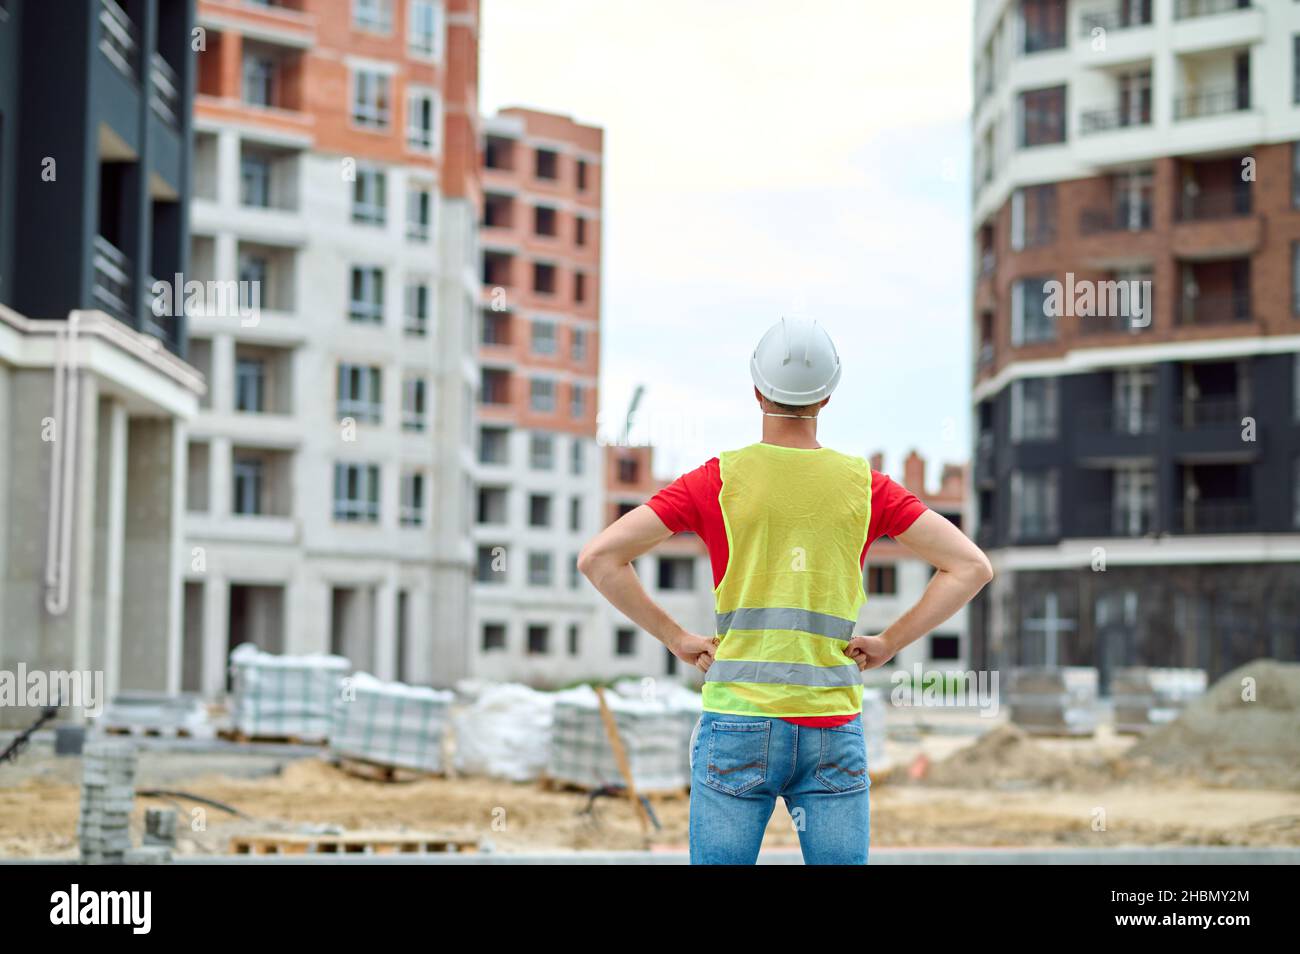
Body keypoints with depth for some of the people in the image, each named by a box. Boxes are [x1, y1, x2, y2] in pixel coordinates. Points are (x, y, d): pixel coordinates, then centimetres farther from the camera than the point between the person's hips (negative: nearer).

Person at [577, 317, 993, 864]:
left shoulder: (719, 480, -1)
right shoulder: (864, 485, 3)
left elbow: (598, 558, -5)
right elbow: (972, 565, 1)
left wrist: (674, 637, 1)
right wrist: (889, 643, 4)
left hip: (737, 726, -1)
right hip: (834, 735, 1)